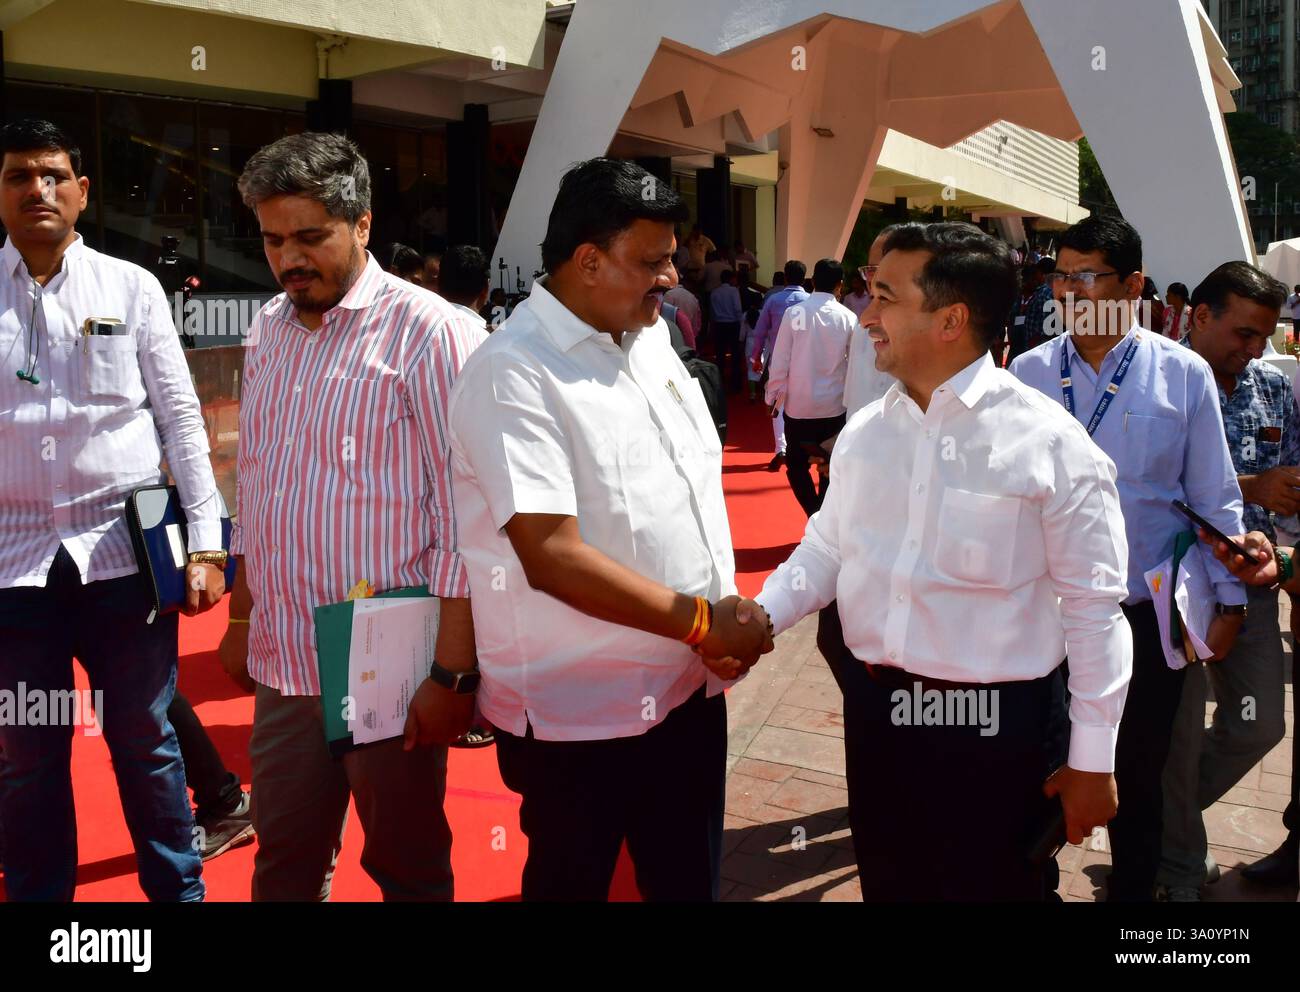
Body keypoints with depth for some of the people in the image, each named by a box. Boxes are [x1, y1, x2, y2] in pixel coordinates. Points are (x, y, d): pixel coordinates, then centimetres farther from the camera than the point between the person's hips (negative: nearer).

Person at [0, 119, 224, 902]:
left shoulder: (131, 288, 3)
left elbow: (180, 418, 4)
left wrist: (206, 541, -2)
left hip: (123, 548, -1)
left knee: (145, 742, 10)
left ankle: (179, 889, 26)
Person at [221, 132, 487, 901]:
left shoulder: (429, 333, -13)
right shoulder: (269, 331, 9)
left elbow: (464, 518, -14)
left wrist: (452, 674, -16)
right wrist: (242, 618, 19)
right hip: (282, 663, 6)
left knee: (407, 869, 11)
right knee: (284, 864, 18)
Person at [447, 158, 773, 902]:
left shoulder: (651, 341, 7)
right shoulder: (514, 374, -18)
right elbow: (552, 556, -25)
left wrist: (723, 625, -1)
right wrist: (701, 620, -19)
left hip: (689, 687, 7)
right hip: (580, 712, -7)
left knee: (690, 882, 21)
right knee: (573, 886, 14)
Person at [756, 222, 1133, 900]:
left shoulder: (1050, 444, -14)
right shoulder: (863, 434, 3)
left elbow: (1092, 608, -11)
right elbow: (826, 548, 10)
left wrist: (1092, 760, -8)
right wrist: (761, 615, -9)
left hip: (996, 727, -5)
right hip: (874, 710, 5)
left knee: (994, 888, 14)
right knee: (888, 885, 21)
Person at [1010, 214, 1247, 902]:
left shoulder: (1183, 374, -5)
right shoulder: (1029, 373, -1)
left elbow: (1215, 497, -1)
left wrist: (1229, 601, 0)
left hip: (1146, 613, -1)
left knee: (1138, 775, 15)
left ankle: (1132, 891, 36)